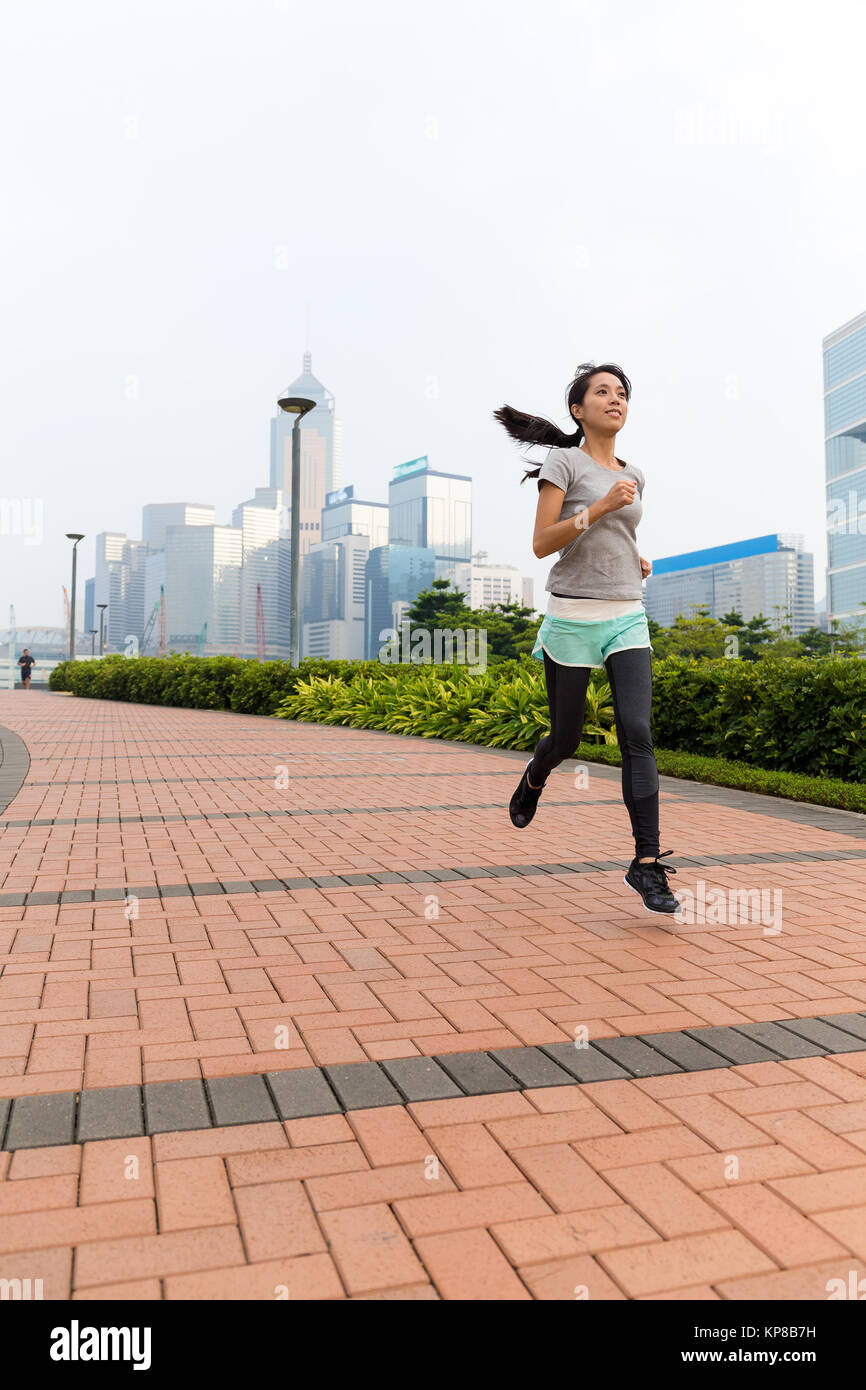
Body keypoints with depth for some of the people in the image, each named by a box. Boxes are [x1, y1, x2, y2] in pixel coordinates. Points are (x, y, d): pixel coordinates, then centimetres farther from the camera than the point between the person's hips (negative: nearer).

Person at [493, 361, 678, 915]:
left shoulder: (634, 476, 15)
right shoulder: (563, 461, -1)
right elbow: (541, 544, -9)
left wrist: (638, 559, 10)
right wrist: (601, 506, -17)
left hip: (627, 619, 4)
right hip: (573, 618, -4)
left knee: (637, 733, -12)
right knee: (567, 738, 7)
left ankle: (647, 862, -11)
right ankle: (535, 777, 44)